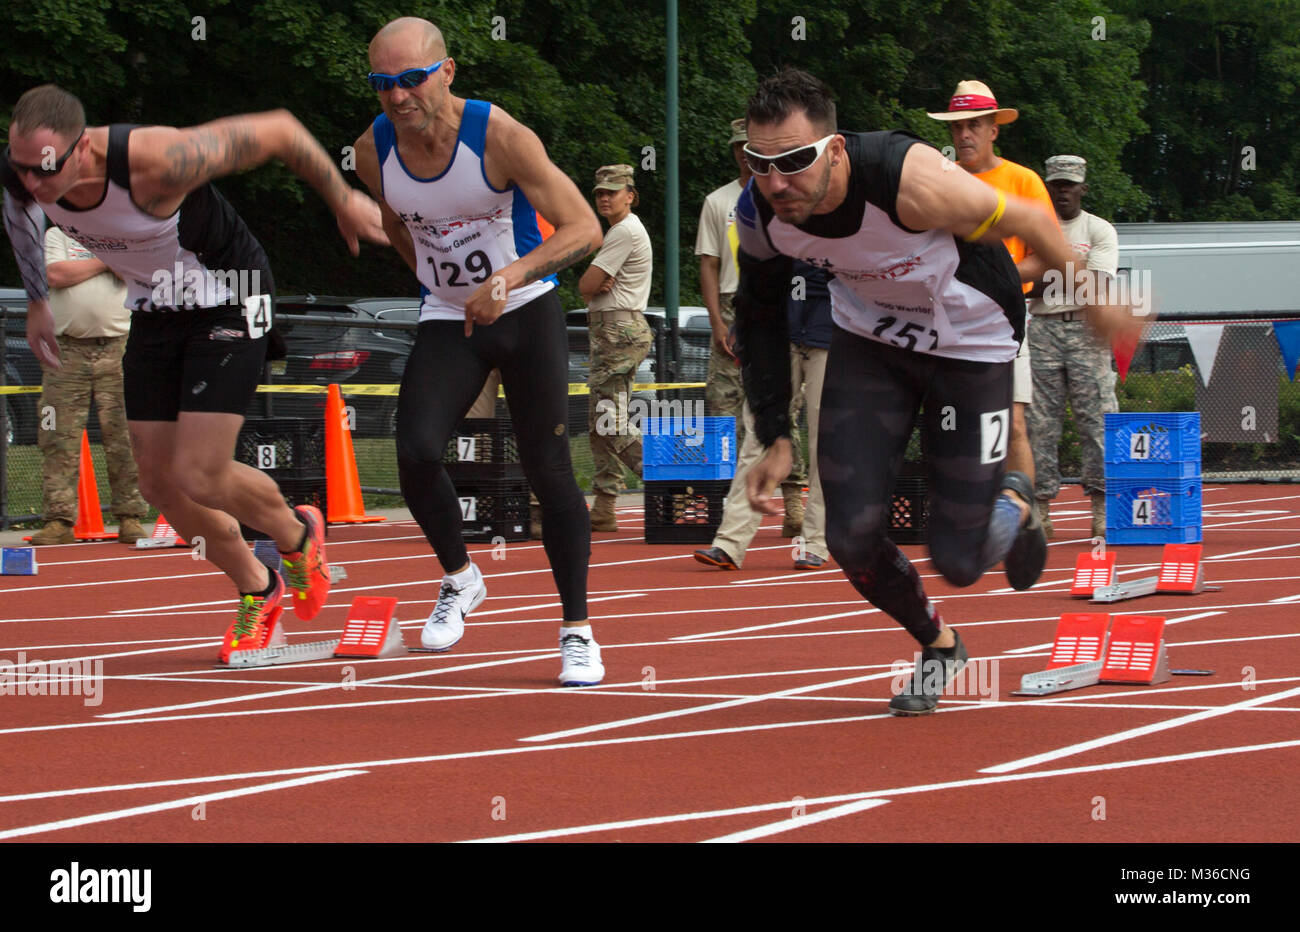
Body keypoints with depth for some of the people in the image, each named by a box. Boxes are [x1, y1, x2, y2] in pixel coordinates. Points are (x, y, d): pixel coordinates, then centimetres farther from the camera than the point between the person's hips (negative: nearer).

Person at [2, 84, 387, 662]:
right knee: (159, 484, 5)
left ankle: (298, 537, 20)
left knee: (199, 477, -13)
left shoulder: (156, 162, -38)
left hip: (228, 307, -6)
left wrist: (343, 200, -12)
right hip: (154, 309, 6)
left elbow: (279, 131, -26)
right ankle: (257, 591, 29)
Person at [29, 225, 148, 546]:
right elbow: (56, 275, -5)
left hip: (116, 348, 0)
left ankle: (130, 517, 0)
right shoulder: (56, 236, 13)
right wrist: (103, 262, 0)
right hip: (66, 348, 0)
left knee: (123, 436, -5)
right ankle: (60, 521, -3)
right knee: (60, 439, -5)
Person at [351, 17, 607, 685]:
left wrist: (509, 276, -34)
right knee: (416, 453, -19)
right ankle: (459, 580, 8)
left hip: (527, 310, -3)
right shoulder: (373, 152, -9)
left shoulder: (499, 137, -22)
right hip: (448, 321, 3)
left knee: (547, 469, -5)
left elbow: (584, 229, -22)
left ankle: (577, 630, 8)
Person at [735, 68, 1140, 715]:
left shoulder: (909, 182, -38)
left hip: (971, 342, -4)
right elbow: (759, 315, 1)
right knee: (852, 538, -9)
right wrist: (775, 436, -3)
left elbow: (1026, 224, -20)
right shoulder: (758, 215, -21)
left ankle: (1013, 508, 34)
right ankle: (937, 645, 23)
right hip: (869, 339, 4)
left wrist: (1094, 304, -5)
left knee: (957, 560, -4)